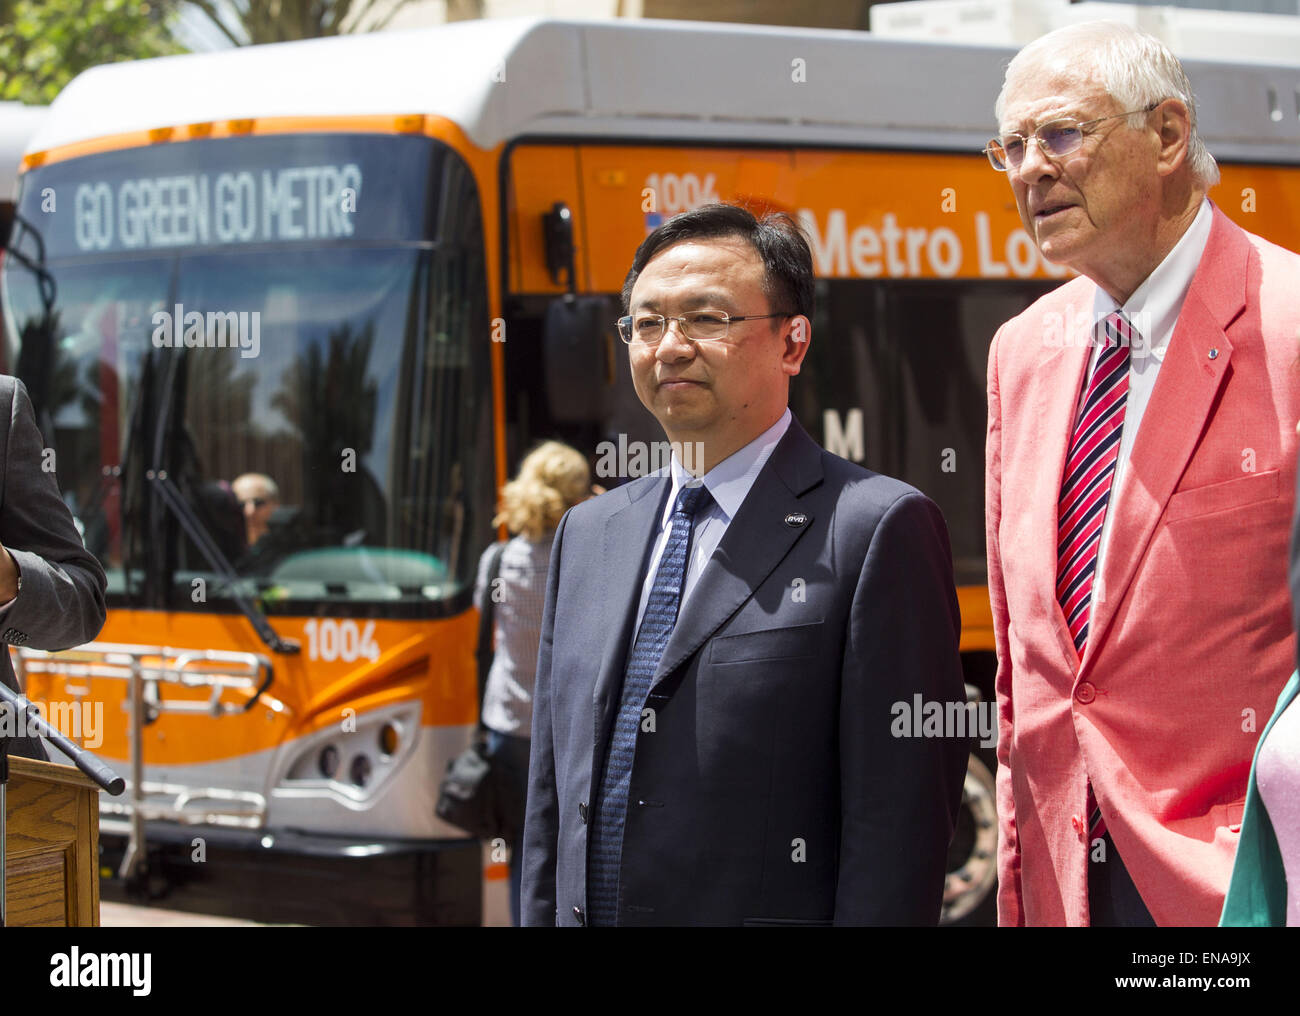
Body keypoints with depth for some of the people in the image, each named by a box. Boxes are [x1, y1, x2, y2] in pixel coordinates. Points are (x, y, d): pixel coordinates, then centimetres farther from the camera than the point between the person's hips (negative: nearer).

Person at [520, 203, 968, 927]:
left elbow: (901, 813, -14)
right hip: (586, 913, 6)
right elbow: (553, 795, 15)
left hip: (764, 914, -6)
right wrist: (539, 919, 7)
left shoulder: (881, 530, -8)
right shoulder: (588, 534, 13)